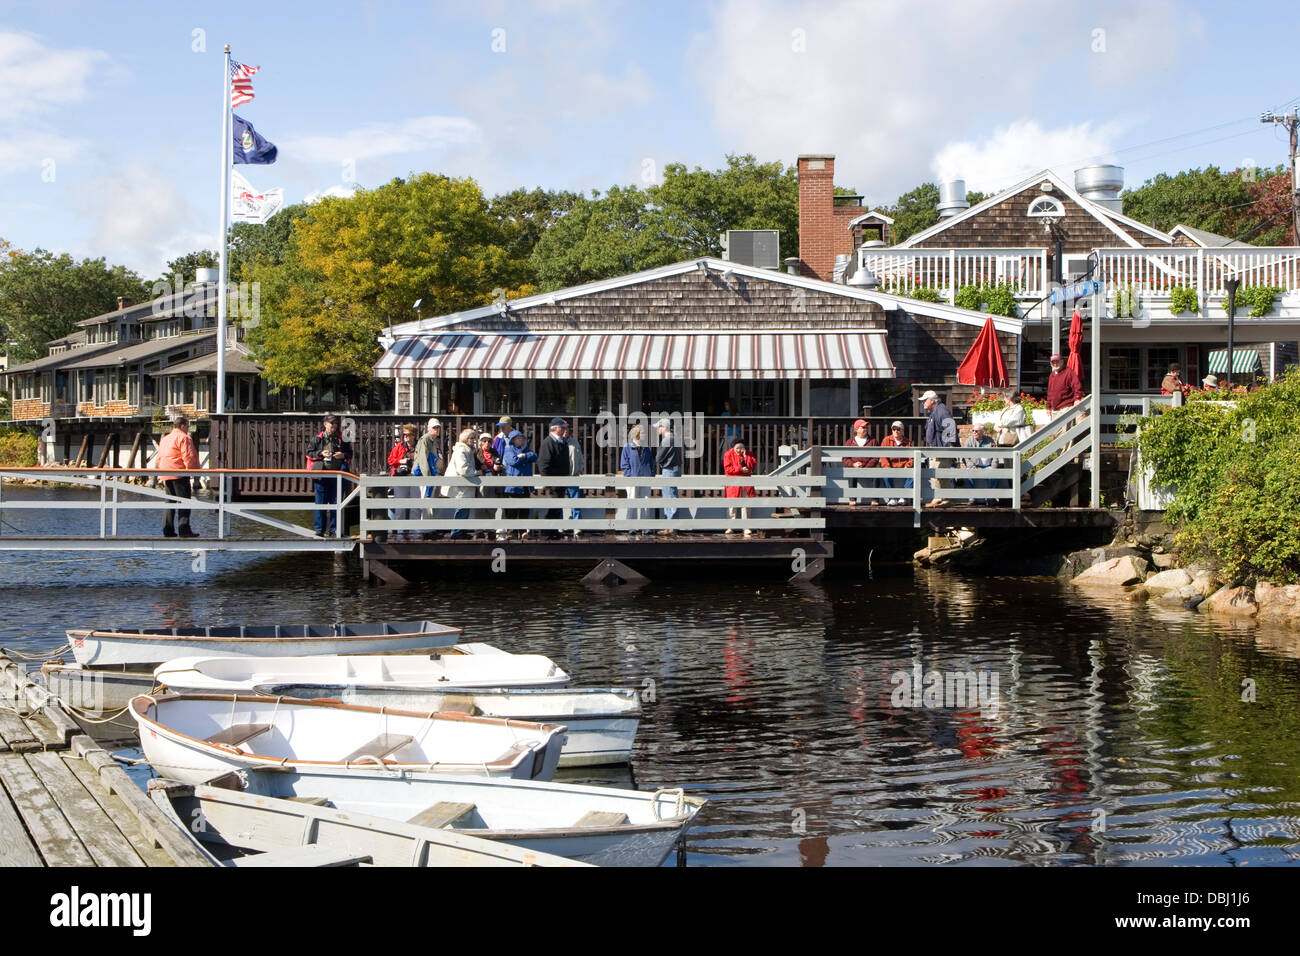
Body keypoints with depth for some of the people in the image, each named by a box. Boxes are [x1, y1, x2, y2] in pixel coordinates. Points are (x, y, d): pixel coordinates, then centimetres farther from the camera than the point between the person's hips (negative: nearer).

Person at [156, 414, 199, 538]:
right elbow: (188, 457, -16)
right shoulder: (184, 438, -7)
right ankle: (184, 528, -11)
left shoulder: (165, 439, 20)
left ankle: (167, 529, 7)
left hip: (165, 475, 8)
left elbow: (160, 458, 22)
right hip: (179, 474, -8)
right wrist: (193, 470, -6)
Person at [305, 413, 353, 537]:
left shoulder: (342, 439, 10)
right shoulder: (317, 439, 5)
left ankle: (334, 529, 9)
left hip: (337, 475, 2)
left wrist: (343, 455, -6)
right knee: (320, 502, -1)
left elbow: (350, 453, 15)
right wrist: (321, 454, -9)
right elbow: (309, 452, 7)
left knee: (336, 502, 3)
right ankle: (319, 530, 4)